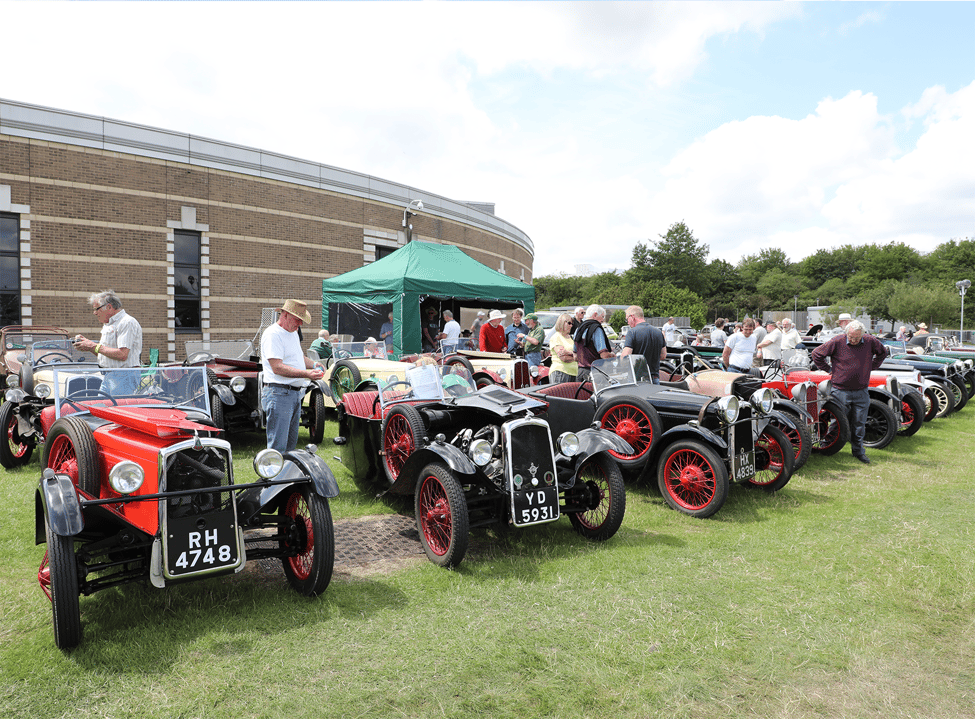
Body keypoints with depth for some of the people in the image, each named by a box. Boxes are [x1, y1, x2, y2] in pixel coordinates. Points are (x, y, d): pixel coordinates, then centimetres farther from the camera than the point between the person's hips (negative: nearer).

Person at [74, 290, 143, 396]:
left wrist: (95, 347, -13)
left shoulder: (127, 323, -12)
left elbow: (122, 355, -22)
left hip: (124, 376, -9)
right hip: (108, 377, 9)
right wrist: (88, 343, 7)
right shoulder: (107, 324, 20)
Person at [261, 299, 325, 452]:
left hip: (295, 394, 10)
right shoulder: (272, 334, -12)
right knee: (277, 448, -10)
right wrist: (306, 374, -26)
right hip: (279, 394, -10)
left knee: (290, 445, 15)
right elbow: (277, 367, -21)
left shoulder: (293, 333, 19)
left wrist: (314, 364, 10)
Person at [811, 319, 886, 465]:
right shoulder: (837, 342, -10)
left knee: (859, 423, 9)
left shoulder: (870, 342, 0)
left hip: (861, 391, 3)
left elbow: (882, 352, 22)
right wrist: (829, 369, -1)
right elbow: (816, 354, -1)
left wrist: (872, 367, 12)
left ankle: (858, 451, 22)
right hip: (841, 390, -3)